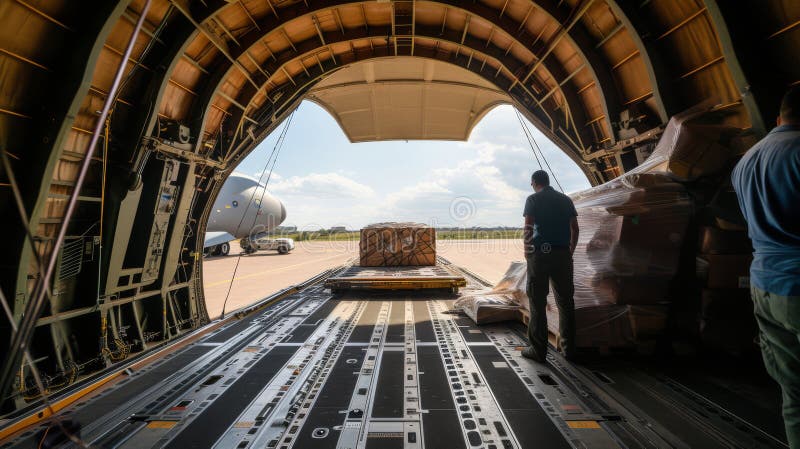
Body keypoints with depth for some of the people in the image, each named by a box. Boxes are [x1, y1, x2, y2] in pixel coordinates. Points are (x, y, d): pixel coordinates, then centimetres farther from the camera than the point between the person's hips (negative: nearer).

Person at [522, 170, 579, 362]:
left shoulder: (533, 199, -1)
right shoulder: (565, 199, 13)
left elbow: (528, 228, -11)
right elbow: (574, 228, 10)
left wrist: (526, 250, 1)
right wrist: (570, 251, 19)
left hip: (540, 253, -4)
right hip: (563, 254, 5)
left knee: (538, 302, 2)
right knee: (565, 301, 13)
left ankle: (538, 350, 7)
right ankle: (568, 348, 22)